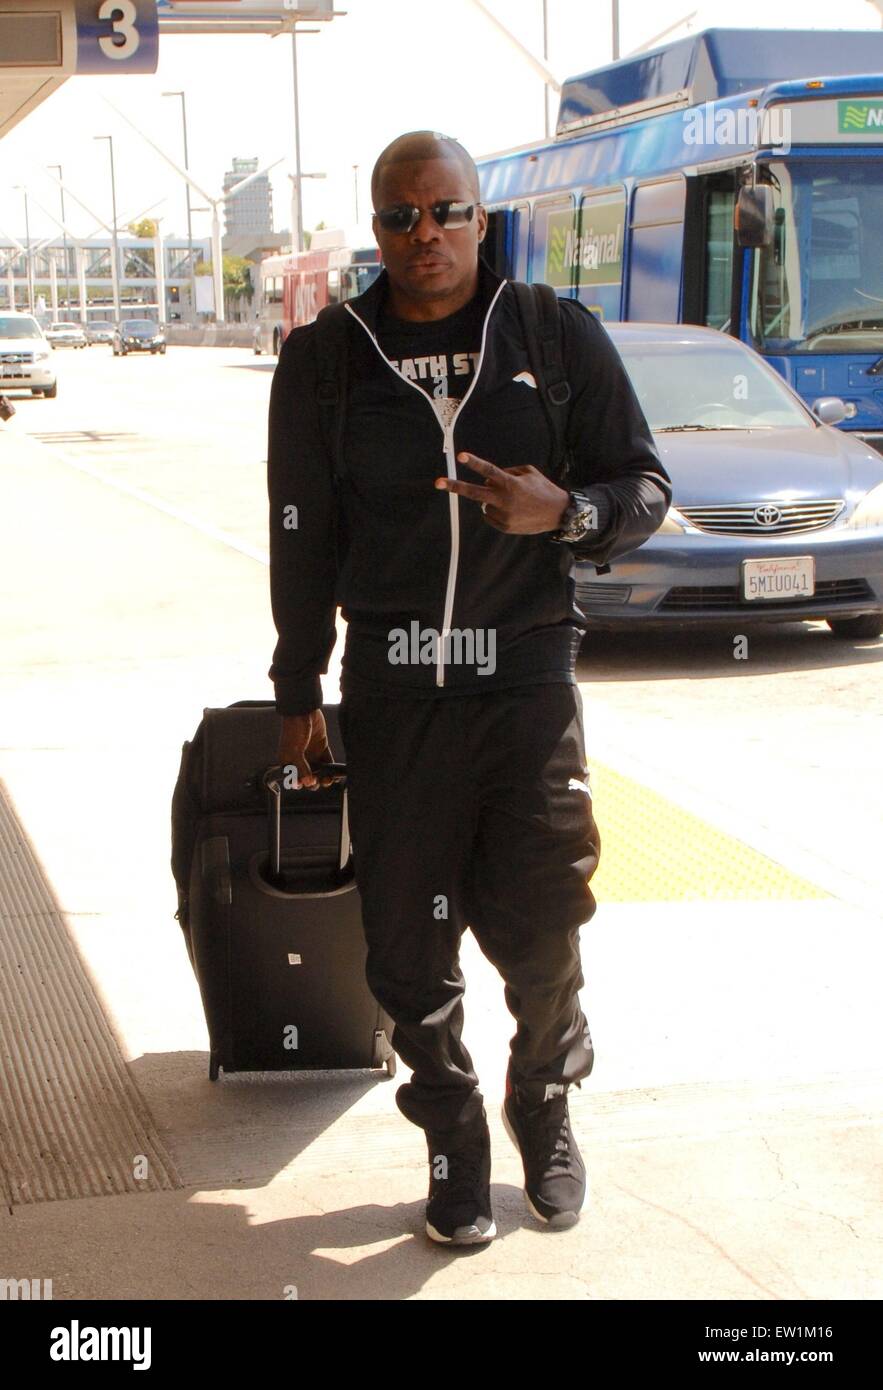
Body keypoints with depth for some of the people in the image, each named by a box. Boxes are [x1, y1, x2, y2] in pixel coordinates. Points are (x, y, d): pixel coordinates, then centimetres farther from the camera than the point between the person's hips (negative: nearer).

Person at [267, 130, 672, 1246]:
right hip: (391, 693, 1)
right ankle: (453, 1143, 27)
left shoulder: (558, 336, 0)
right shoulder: (324, 359, 2)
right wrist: (298, 695, 9)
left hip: (528, 681, -1)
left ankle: (545, 1108, 31)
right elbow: (301, 538, 8)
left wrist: (564, 514, -17)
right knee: (411, 944, 5)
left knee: (539, 930, 1)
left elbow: (645, 487, 5)